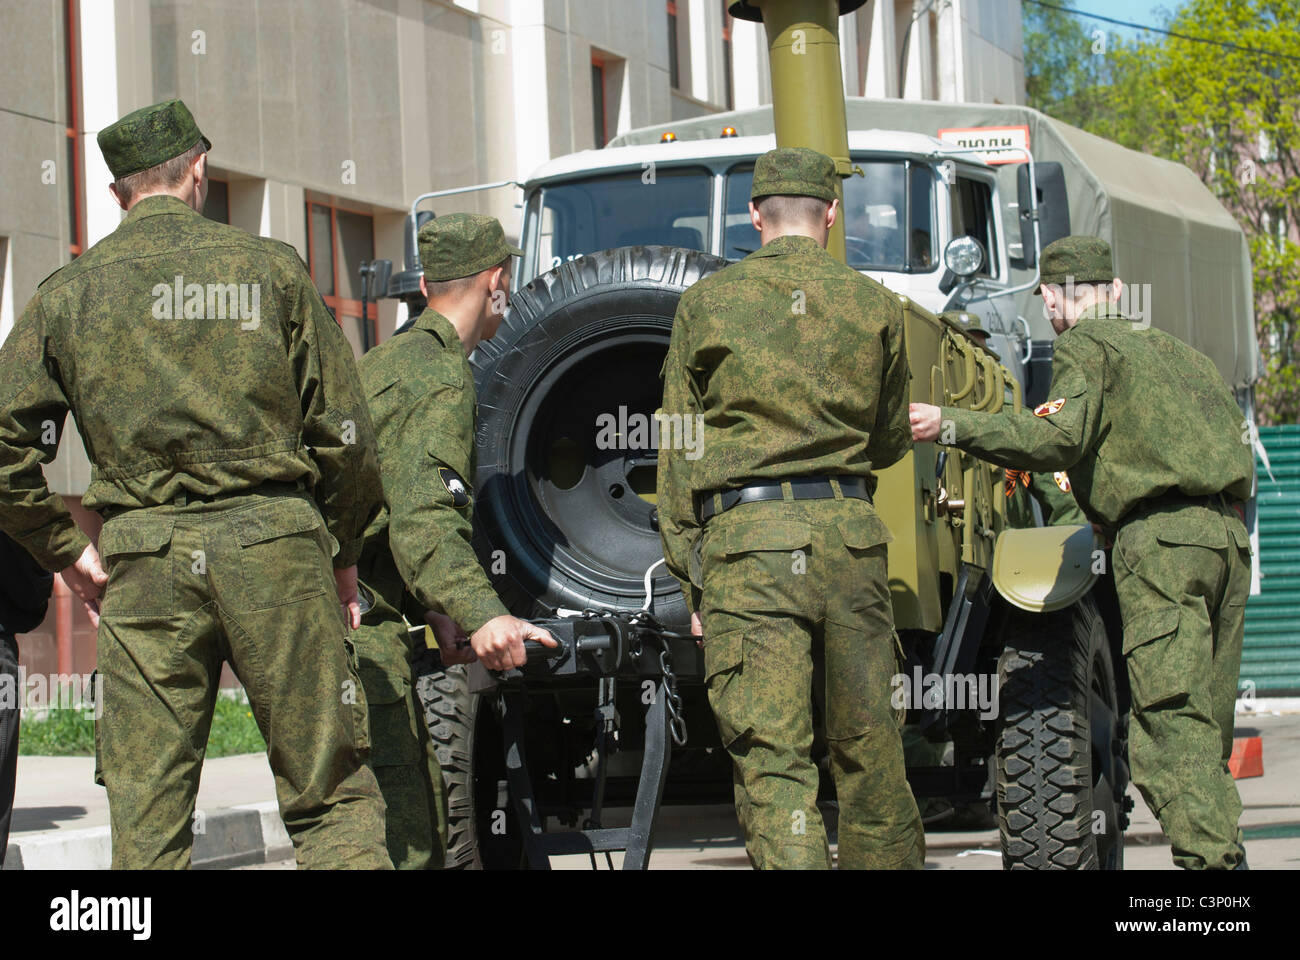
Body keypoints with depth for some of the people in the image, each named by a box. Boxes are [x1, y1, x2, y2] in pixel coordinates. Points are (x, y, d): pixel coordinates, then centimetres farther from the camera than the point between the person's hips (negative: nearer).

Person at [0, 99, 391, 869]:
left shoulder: (70, 292, 8)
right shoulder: (271, 267, 5)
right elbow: (344, 433, 3)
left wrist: (68, 550, 11)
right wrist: (345, 553, 15)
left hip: (145, 560, 1)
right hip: (273, 544, -1)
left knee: (148, 821, 3)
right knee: (334, 800, 3)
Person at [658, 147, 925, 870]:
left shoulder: (707, 303, 4)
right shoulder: (876, 306, 9)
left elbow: (677, 449, 4)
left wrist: (689, 571, 8)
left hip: (747, 537, -2)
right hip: (850, 531, 3)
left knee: (773, 756, -6)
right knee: (867, 743, 14)